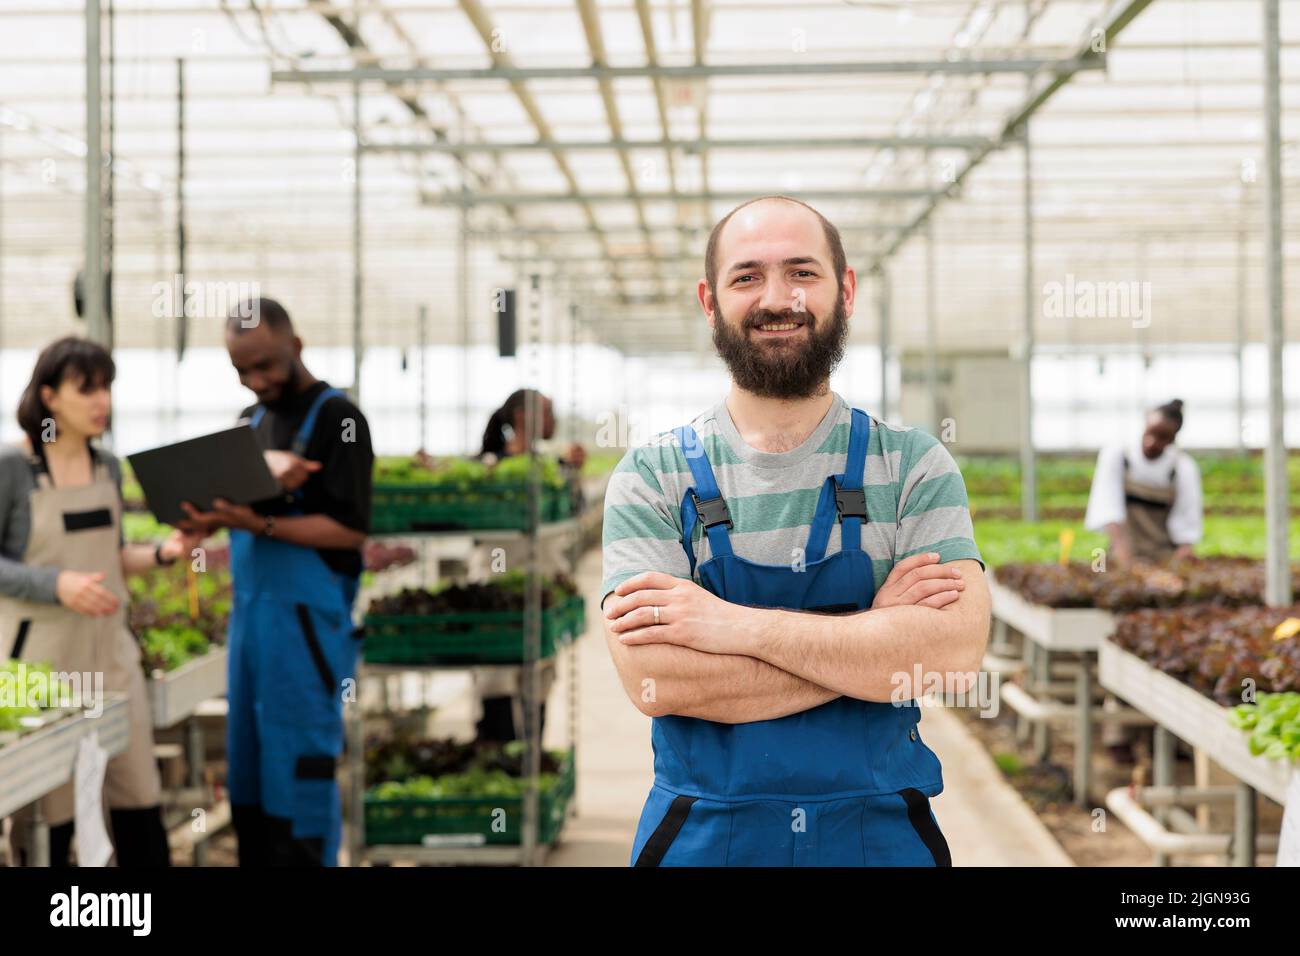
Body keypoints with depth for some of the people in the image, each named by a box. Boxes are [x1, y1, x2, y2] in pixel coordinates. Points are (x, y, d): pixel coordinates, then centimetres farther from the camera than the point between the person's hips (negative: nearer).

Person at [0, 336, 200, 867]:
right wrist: (58, 584, -23)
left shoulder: (107, 466, 8)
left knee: (139, 794, 6)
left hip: (109, 647, 6)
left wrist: (162, 552, -1)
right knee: (49, 807, 1)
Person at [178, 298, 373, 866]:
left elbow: (349, 529, -13)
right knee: (247, 763, 10)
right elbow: (245, 501, 14)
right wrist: (215, 516, -9)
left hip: (307, 616, -7)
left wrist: (261, 525, -22)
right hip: (248, 608, 8)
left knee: (300, 768, -5)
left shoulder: (336, 418, -7)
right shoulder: (252, 420, 16)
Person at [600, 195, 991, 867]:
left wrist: (740, 626, -21)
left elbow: (956, 652, -17)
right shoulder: (652, 476, -4)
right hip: (702, 836, -1)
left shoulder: (913, 466, -2)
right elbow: (654, 678, -17)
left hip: (885, 835, 1)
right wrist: (877, 629, -17)